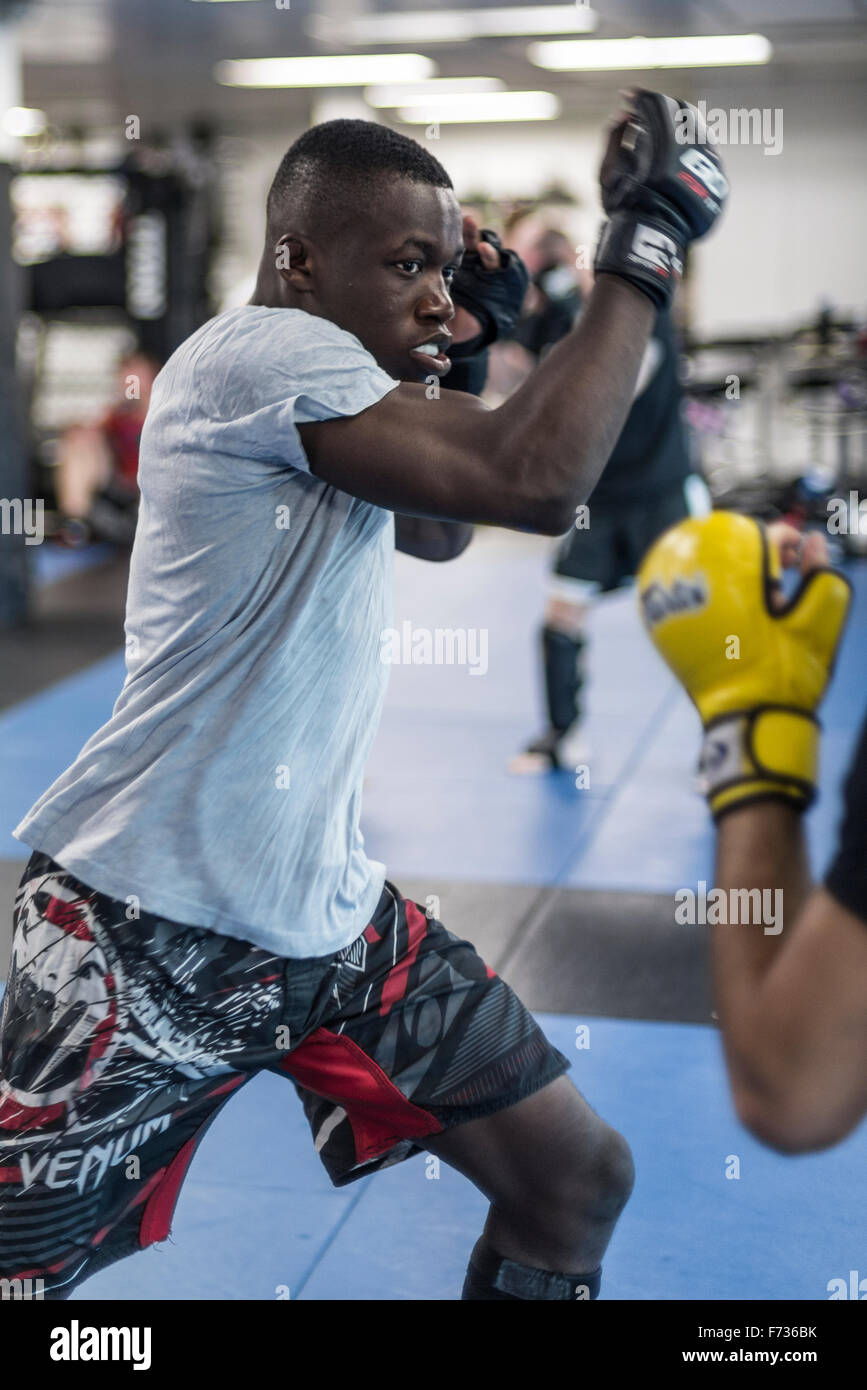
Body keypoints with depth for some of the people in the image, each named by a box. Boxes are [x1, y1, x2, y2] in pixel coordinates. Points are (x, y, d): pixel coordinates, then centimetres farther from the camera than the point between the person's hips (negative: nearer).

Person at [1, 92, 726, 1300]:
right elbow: (535, 480, -27)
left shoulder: (328, 391, 11)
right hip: (152, 930, -9)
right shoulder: (253, 352, -18)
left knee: (580, 1181, 8)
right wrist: (646, 241, -17)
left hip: (330, 915, 9)